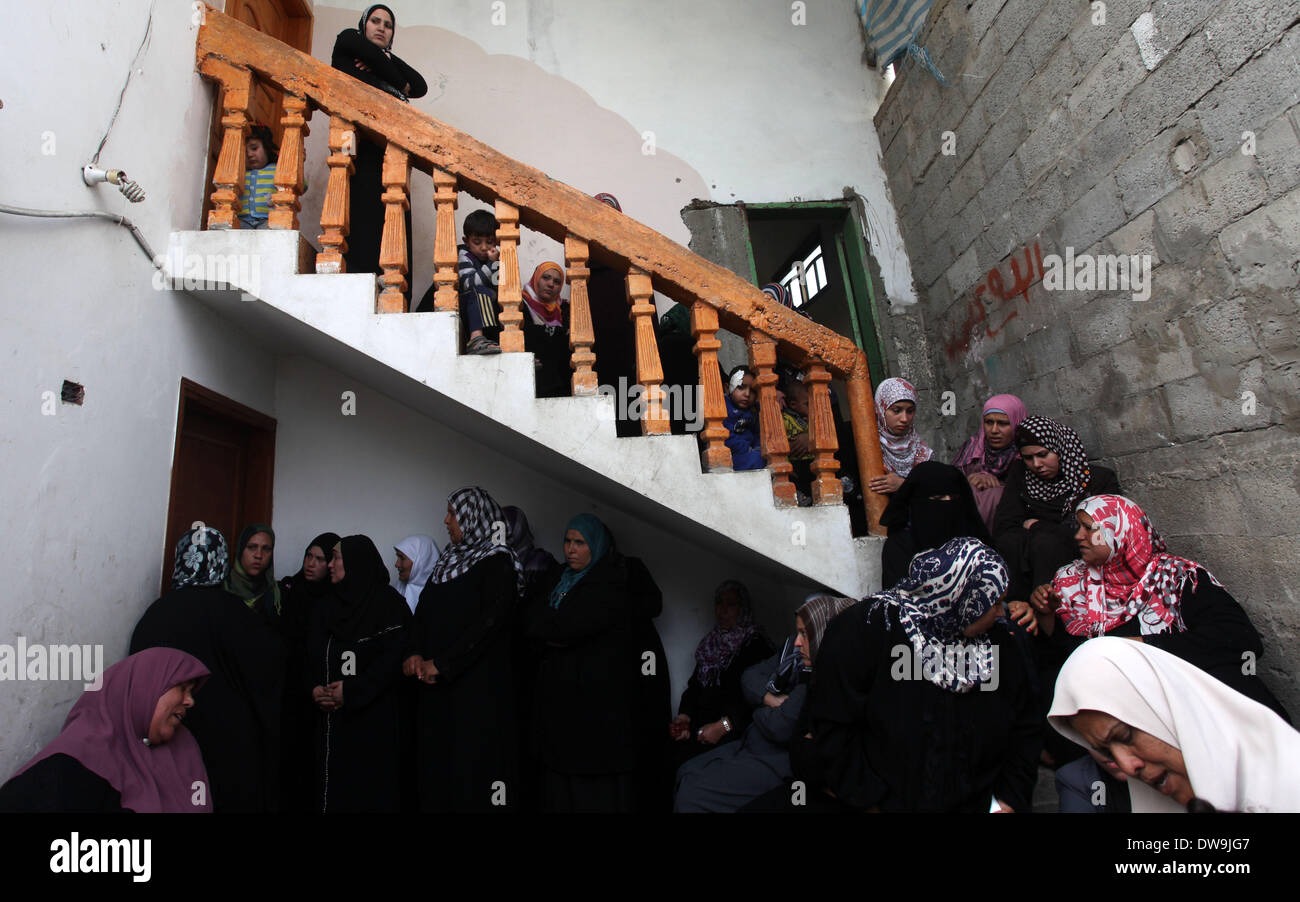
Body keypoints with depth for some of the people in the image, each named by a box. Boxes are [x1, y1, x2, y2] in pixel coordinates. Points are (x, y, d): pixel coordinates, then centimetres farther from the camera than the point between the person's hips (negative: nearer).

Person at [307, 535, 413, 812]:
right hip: (332, 723, 6)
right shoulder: (325, 610, 16)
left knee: (373, 794, -2)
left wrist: (352, 690, -17)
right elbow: (310, 659, 14)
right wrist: (315, 688, -6)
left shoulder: (389, 604, -5)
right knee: (332, 791, 7)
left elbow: (397, 655, -15)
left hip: (376, 723, -5)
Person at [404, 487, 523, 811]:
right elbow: (422, 613, 11)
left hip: (479, 687, -6)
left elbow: (491, 620, -16)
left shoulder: (498, 562, -6)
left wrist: (441, 664, -16)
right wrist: (415, 654, -7)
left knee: (474, 771, -3)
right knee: (435, 766, 7)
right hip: (436, 687, 6)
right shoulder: (447, 561, 16)